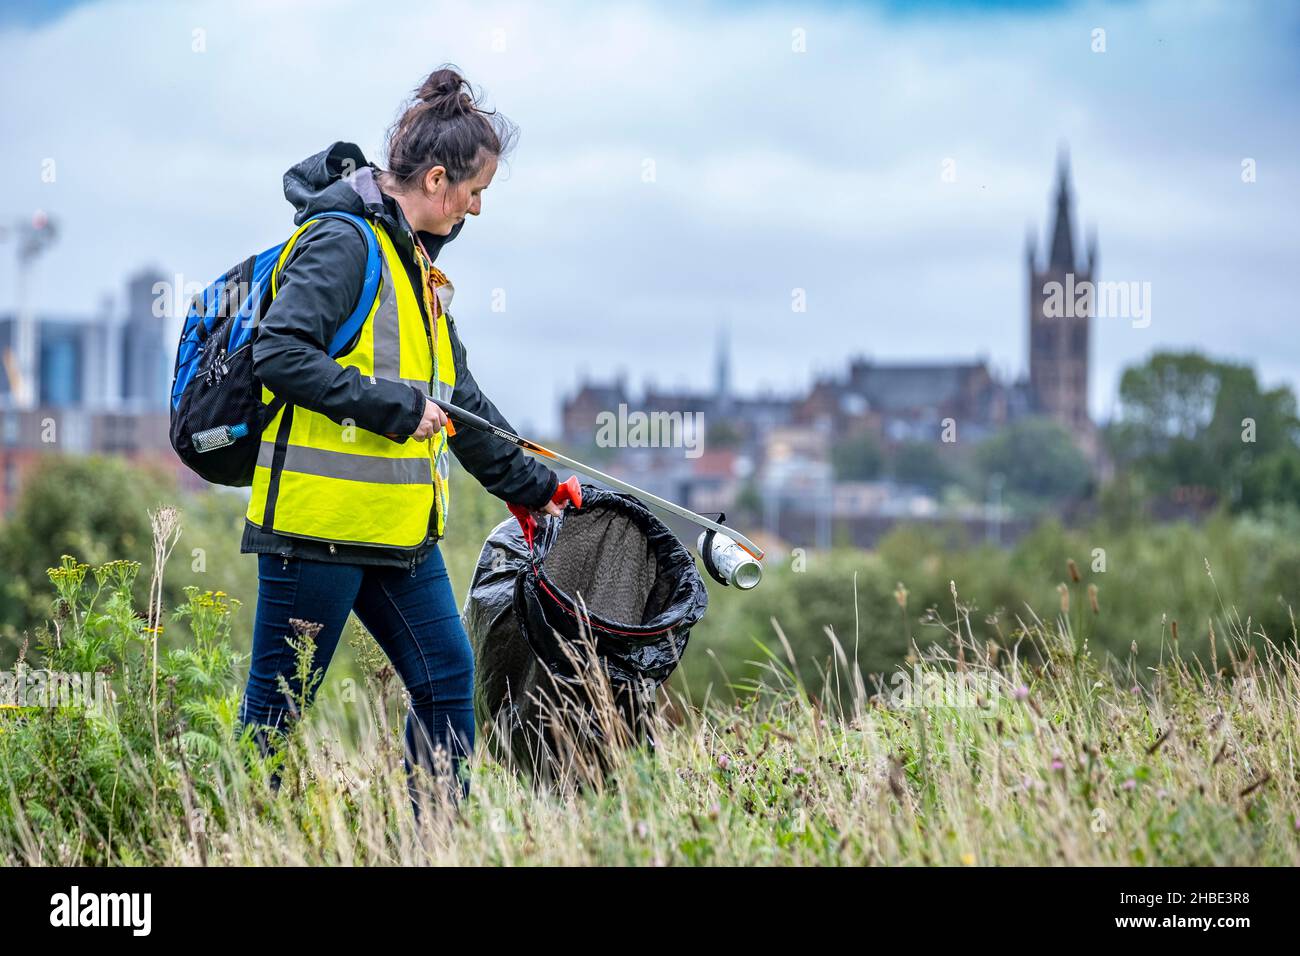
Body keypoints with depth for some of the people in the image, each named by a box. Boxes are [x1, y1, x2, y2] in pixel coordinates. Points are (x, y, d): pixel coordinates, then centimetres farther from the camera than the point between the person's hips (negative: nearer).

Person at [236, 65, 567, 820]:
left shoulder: (414, 260, 18)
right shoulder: (343, 241, -13)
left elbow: (456, 393, 25)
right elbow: (280, 355, -25)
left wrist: (528, 483, 27)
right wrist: (396, 407, -21)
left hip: (398, 527, 10)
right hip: (320, 523, -10)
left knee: (447, 677, 11)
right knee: (278, 704, -2)